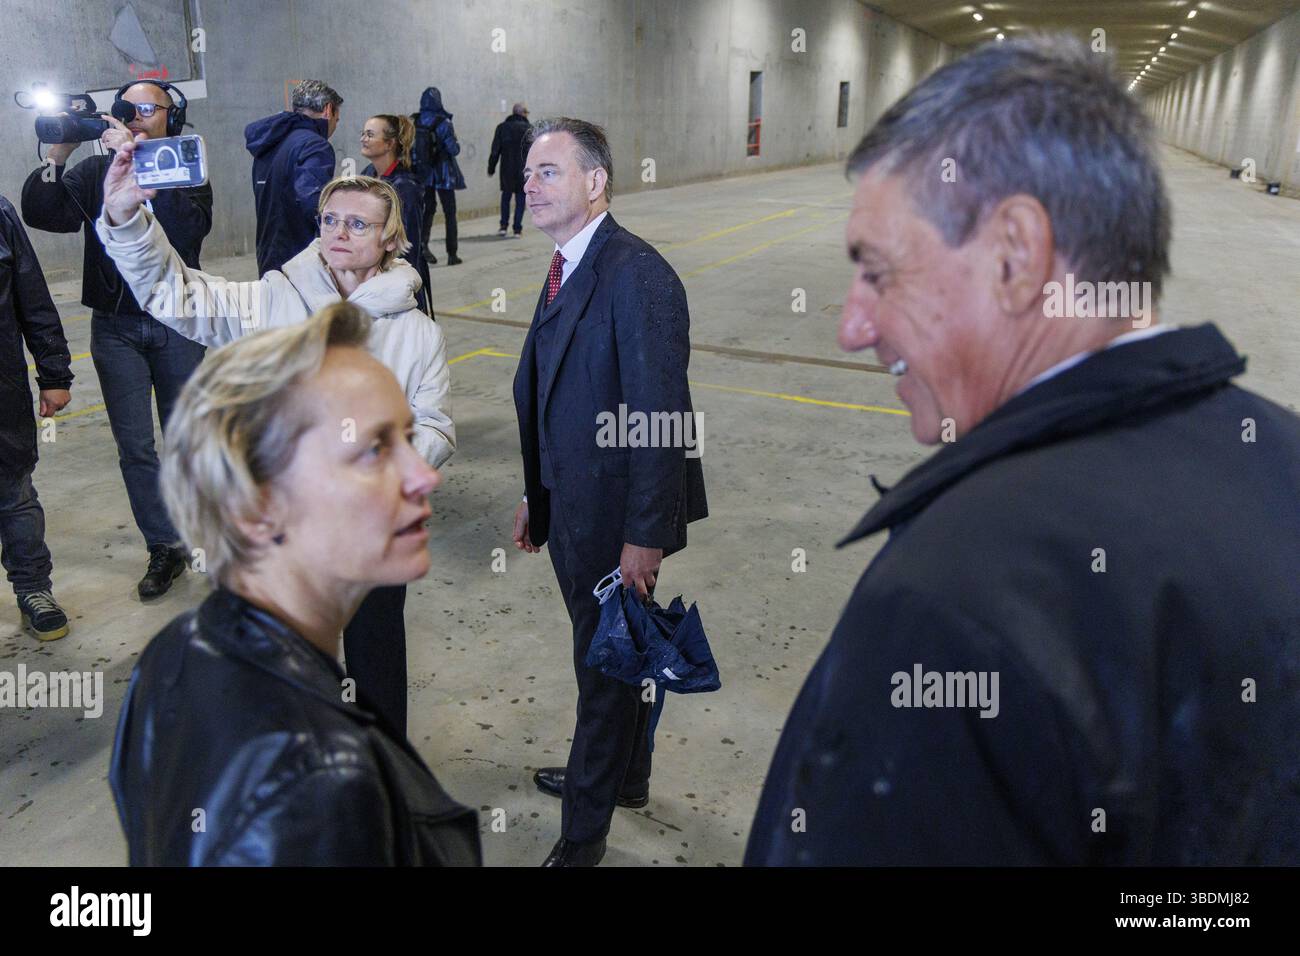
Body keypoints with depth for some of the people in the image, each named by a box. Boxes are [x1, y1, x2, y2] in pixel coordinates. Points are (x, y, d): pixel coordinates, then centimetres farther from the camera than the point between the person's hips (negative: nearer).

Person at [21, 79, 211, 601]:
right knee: (134, 447, 2)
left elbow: (188, 227, -22)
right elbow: (42, 215, -8)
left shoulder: (187, 170, -1)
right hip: (115, 328, 2)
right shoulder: (95, 171, 5)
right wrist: (55, 160, -21)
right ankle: (164, 549, 12)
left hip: (177, 324, -2)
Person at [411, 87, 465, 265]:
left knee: (429, 208, 18)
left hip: (422, 173, 4)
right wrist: (456, 142, 7)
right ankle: (452, 254, 12)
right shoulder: (443, 123, -15)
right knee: (449, 212, 9)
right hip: (443, 173, -4)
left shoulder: (413, 121, -2)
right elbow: (454, 149, -13)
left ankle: (422, 242, -4)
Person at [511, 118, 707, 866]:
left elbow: (658, 413, -24)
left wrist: (645, 534, -23)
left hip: (613, 512, -8)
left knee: (607, 662, 9)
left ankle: (585, 832, 29)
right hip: (574, 505, 8)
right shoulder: (568, 269, 7)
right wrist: (538, 495, 15)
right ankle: (625, 777, 47)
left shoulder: (637, 276, -22)